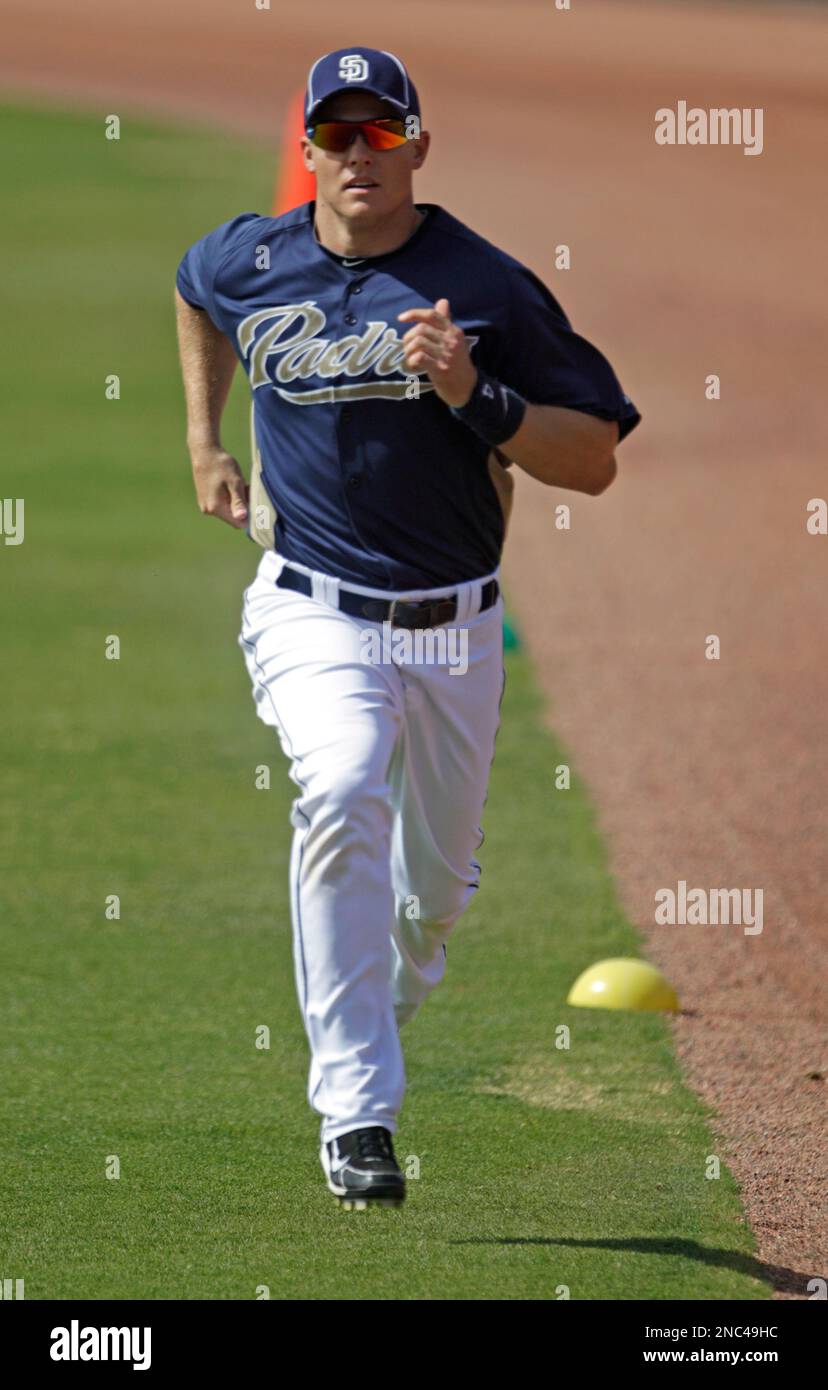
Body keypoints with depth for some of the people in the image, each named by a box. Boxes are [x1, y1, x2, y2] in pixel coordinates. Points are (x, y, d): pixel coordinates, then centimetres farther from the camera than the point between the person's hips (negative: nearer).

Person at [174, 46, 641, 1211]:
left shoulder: (486, 286, -9)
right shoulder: (247, 264, -1)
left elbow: (594, 461, -9)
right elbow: (194, 295, 26)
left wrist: (476, 395, -24)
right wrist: (204, 441, 20)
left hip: (452, 628, 1)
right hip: (313, 616, -1)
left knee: (435, 879, 14)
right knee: (343, 790, -30)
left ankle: (397, 976, 54)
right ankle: (356, 1114, -32)